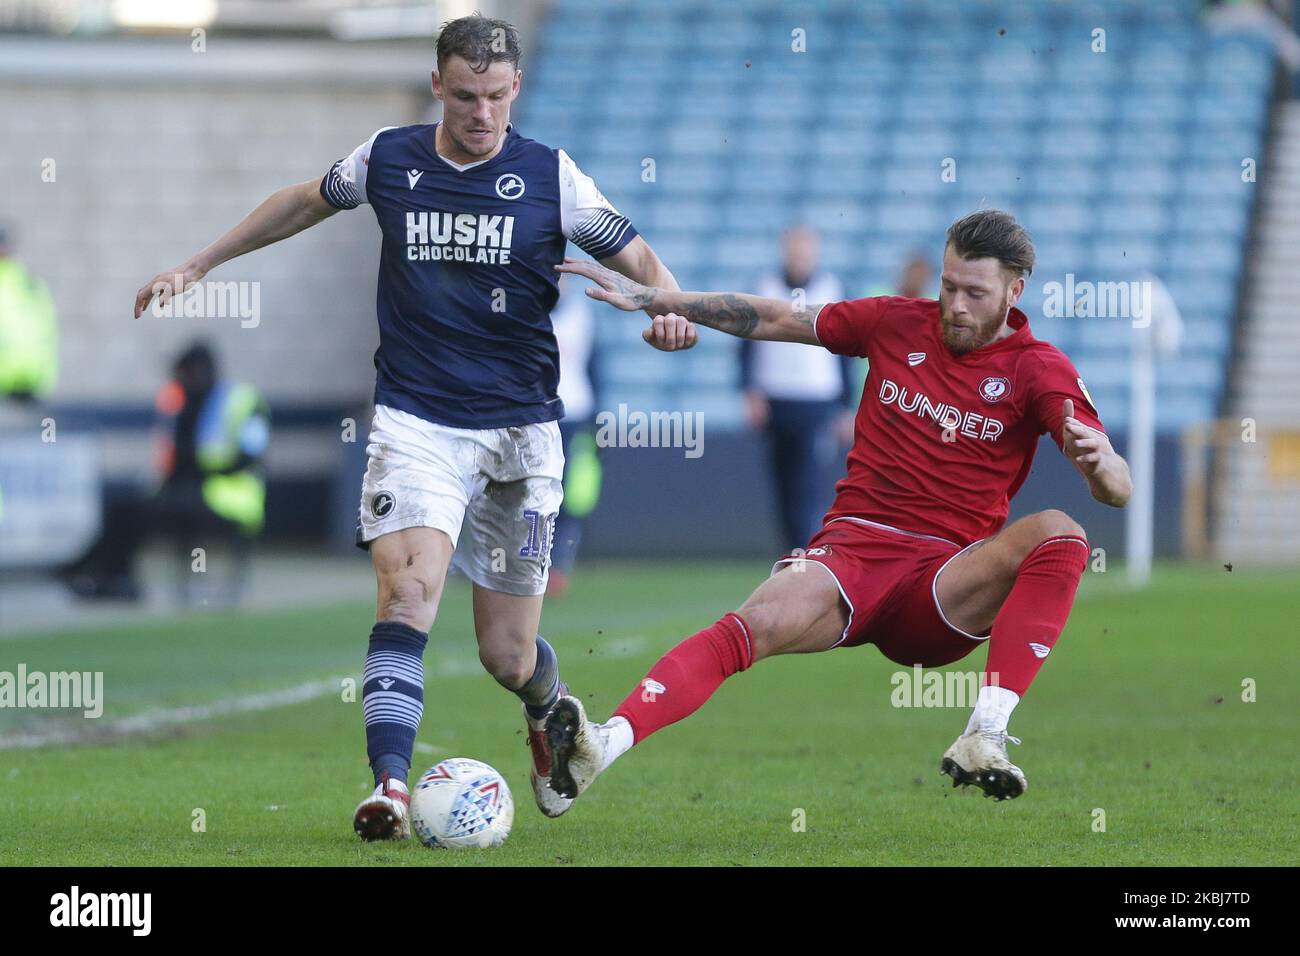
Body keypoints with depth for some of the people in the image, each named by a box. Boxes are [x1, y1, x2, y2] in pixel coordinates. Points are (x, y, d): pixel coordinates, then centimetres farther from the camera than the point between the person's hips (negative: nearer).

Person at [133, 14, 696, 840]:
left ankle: (551, 714, 42)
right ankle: (391, 787, -30)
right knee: (410, 587, -26)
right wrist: (198, 266, 24)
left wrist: (672, 307, -18)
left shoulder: (551, 177, -4)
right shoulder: (387, 160, 1)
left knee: (507, 655, 6)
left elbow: (637, 258, 5)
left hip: (520, 430, 0)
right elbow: (304, 203, 20)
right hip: (416, 422, 0)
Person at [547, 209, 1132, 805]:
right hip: (853, 548, 1)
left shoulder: (1038, 370, 2)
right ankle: (603, 744, -46)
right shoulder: (898, 323, 10)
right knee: (756, 625, -30)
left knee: (1060, 534, -30)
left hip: (944, 586, -1)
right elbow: (776, 320, 19)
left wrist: (1097, 461, -31)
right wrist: (649, 297, 17)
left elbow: (1117, 490, -6)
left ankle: (984, 738, -37)